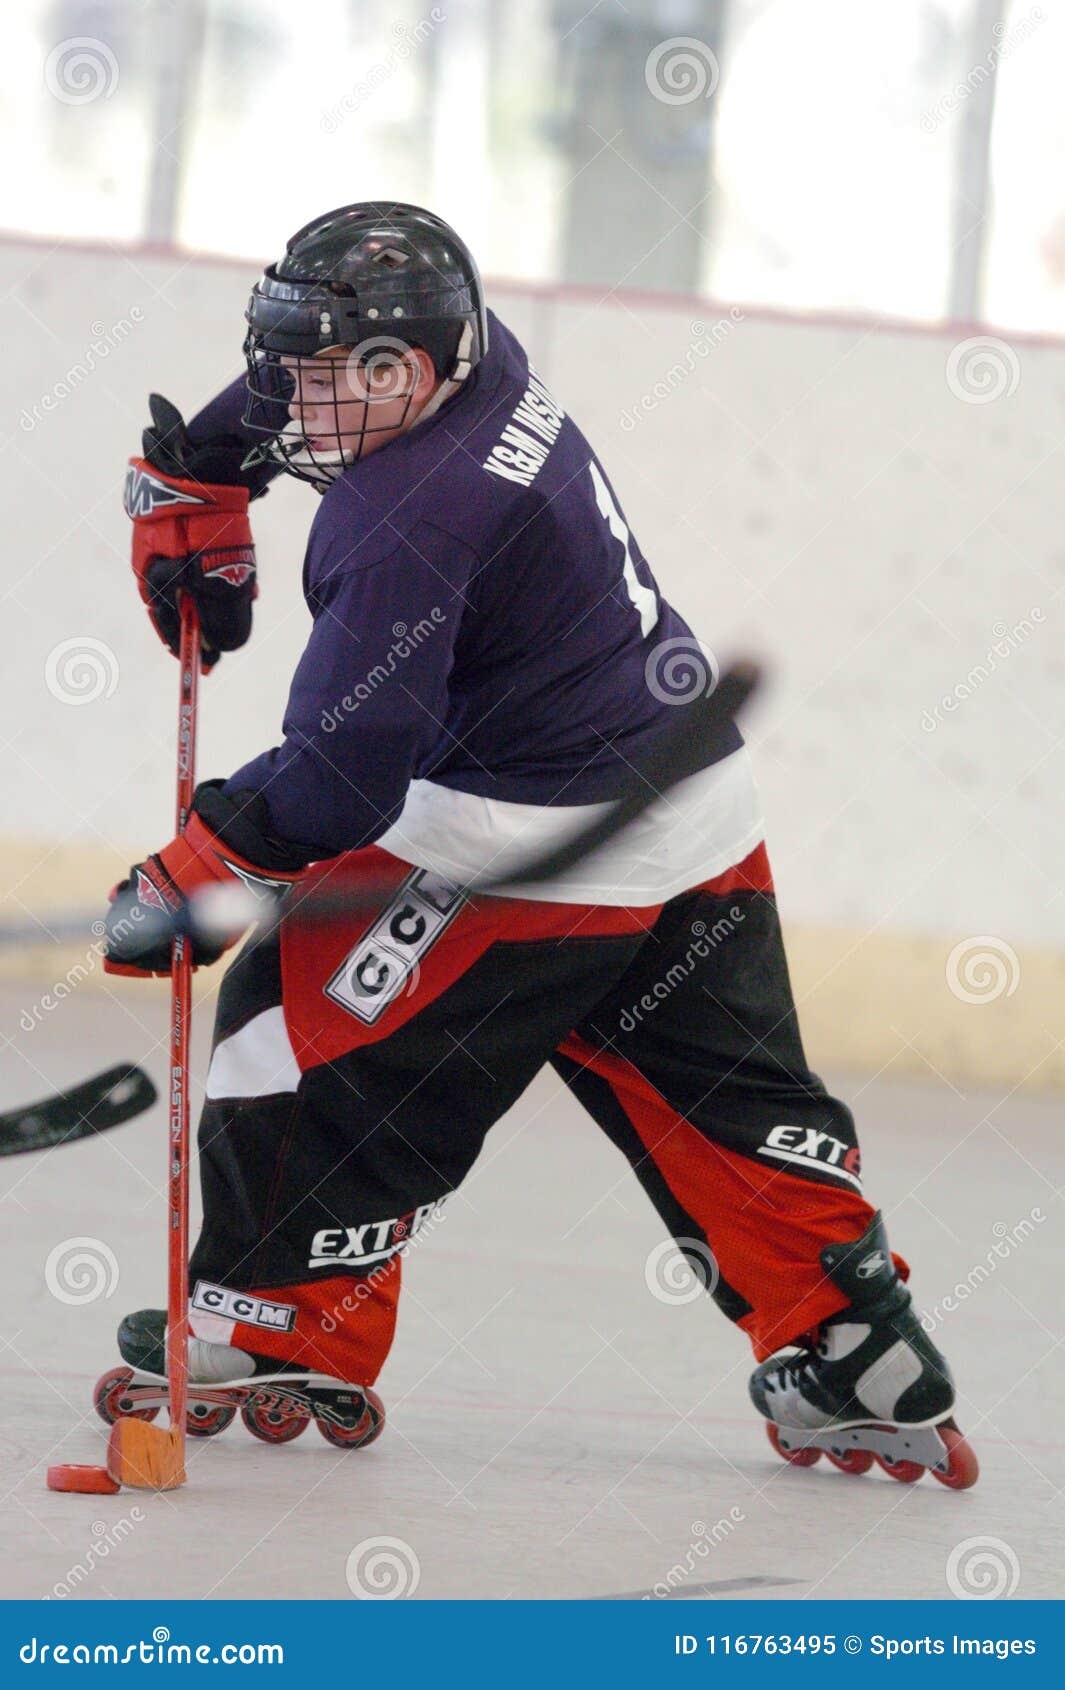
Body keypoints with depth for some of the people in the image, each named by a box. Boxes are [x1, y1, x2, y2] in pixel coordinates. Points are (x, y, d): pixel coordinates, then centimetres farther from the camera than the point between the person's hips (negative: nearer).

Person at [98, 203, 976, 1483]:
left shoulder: (406, 524, -24)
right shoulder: (476, 358, 2)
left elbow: (339, 779, -24)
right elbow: (278, 396, 26)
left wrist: (185, 885, -15)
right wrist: (192, 491, 19)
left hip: (533, 844, -10)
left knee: (320, 1033, 2)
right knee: (726, 1107, 15)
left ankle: (281, 1340, 10)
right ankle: (858, 1360, 15)